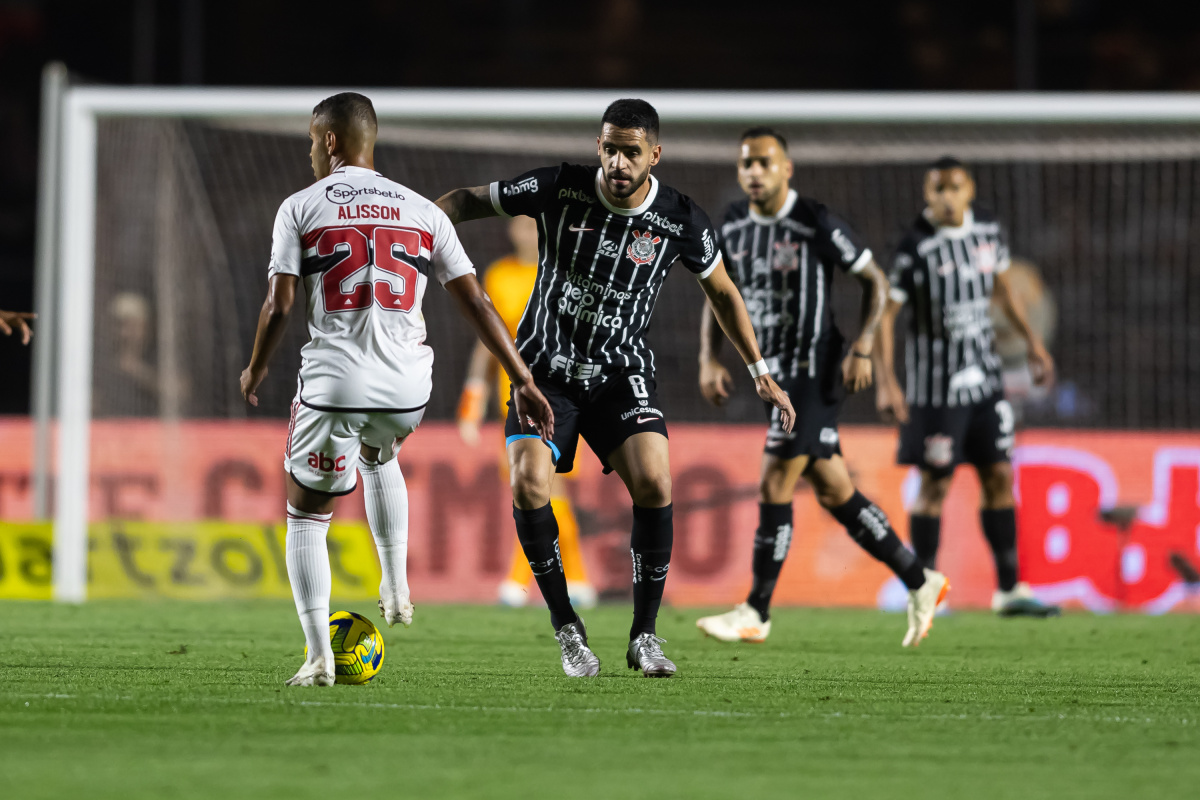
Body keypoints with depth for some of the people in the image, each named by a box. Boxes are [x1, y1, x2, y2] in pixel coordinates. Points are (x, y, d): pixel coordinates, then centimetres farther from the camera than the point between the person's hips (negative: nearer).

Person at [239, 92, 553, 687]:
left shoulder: (300, 209, 1)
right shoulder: (421, 211, 10)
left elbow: (279, 305, -3)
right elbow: (474, 302, 6)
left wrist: (255, 370, 14)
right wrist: (523, 381, 9)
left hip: (333, 383, -3)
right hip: (407, 386, 3)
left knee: (306, 515, 11)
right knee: (377, 457, 37)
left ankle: (319, 656, -1)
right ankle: (396, 591, 30)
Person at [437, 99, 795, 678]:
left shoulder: (681, 221, -9)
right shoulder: (559, 189, -13)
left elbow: (721, 291, 8)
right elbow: (471, 201, -2)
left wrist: (760, 372, 9)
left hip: (621, 375, 1)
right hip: (545, 367, -1)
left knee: (654, 483, -20)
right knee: (528, 484, -21)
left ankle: (644, 638, -5)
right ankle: (567, 630, -4)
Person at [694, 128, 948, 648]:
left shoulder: (817, 225, -12)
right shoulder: (733, 227, 6)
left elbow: (875, 282, -5)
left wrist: (862, 347, -16)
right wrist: (709, 359, 4)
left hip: (813, 372, -7)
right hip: (774, 375, 7)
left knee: (774, 486, -11)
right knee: (833, 492, 10)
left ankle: (756, 614, -3)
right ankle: (920, 583, 22)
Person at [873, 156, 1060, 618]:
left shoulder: (989, 231, 3)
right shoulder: (916, 248, -15)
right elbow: (884, 315, -14)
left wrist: (1033, 343, 22)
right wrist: (886, 383, -20)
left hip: (983, 378, 5)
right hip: (935, 384, -5)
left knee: (999, 476, 4)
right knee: (935, 484, -1)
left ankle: (1009, 589, 9)